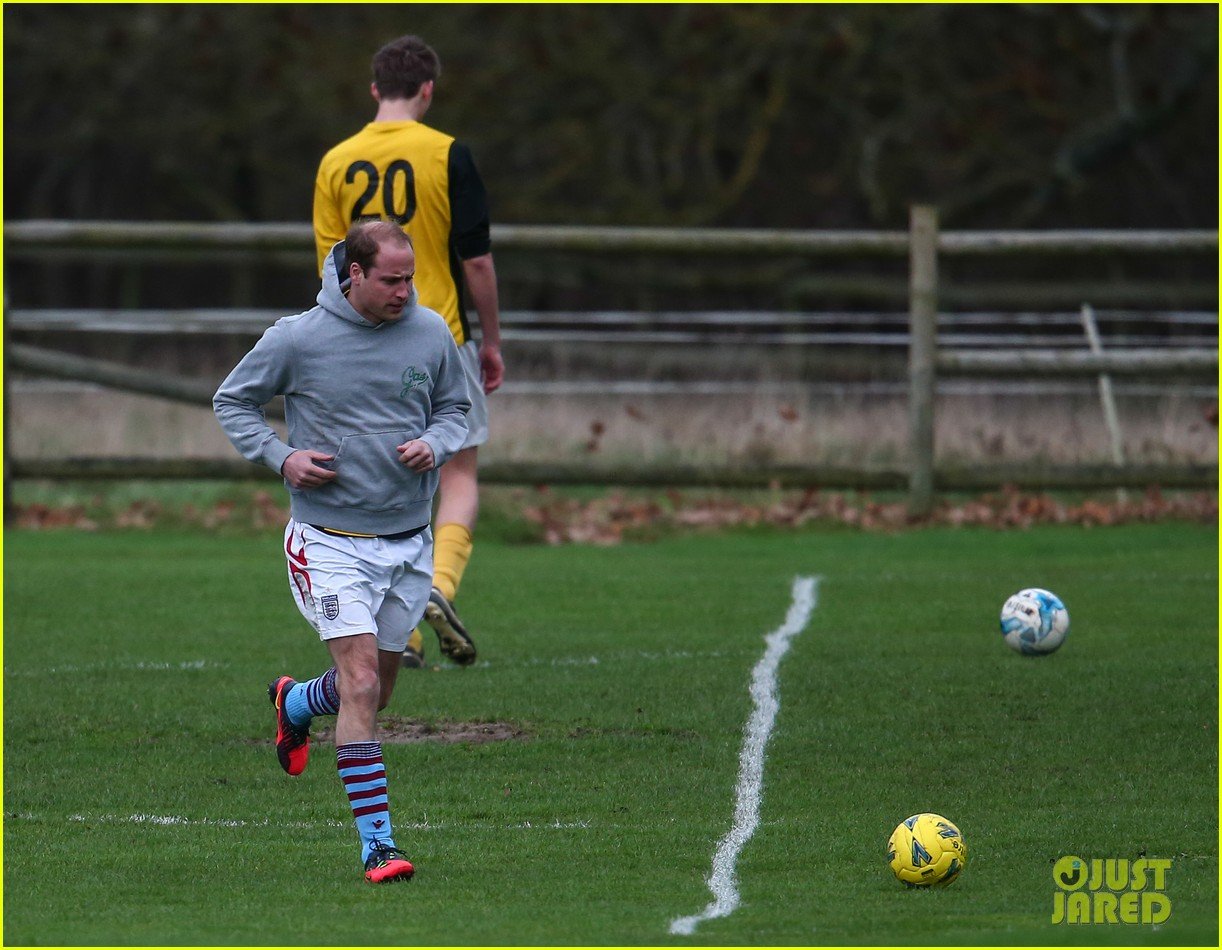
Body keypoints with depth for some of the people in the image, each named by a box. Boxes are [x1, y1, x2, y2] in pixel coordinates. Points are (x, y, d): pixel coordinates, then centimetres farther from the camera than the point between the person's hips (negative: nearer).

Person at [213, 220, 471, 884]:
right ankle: (376, 844, -15)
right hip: (331, 540, -5)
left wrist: (435, 445, -6)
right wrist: (280, 457, -11)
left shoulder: (431, 333, 1)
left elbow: (455, 406, 17)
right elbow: (232, 401, 4)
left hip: (408, 540, 5)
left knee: (375, 689, 16)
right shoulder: (297, 339, -9)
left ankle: (296, 703, 51)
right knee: (361, 684, -16)